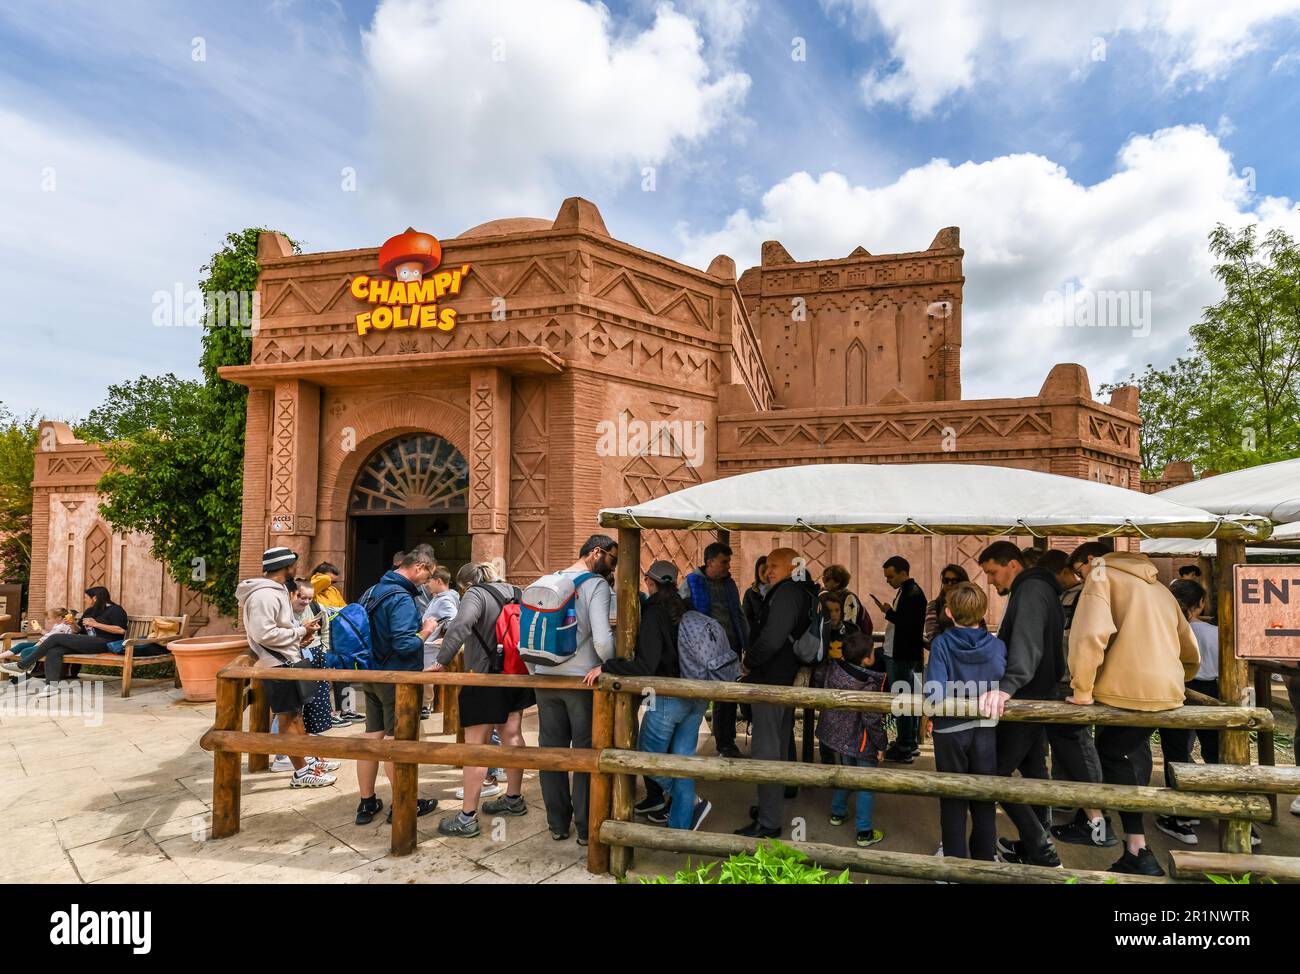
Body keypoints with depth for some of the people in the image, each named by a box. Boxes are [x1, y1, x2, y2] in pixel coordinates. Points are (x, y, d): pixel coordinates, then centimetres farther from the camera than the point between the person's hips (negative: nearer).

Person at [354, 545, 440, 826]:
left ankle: (366, 803, 22)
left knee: (372, 737, 13)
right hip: (397, 678, -8)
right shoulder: (401, 599, -22)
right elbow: (404, 644, -28)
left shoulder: (373, 591, 8)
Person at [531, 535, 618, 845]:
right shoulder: (597, 585, -11)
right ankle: (586, 827, 17)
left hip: (546, 680, 5)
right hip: (582, 679, -5)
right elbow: (602, 641, -23)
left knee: (551, 750, 13)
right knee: (586, 752, 8)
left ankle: (558, 824, 24)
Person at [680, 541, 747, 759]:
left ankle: (726, 744, 21)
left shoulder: (729, 583, 13)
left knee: (727, 696, 9)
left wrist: (746, 645, 13)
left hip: (730, 647, 4)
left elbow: (739, 616, 19)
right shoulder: (692, 582, -3)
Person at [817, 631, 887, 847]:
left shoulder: (834, 668, -10)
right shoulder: (868, 685, -27)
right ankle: (864, 832, 16)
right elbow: (872, 719, -21)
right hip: (861, 743, -7)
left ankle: (837, 813, 42)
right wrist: (881, 743, -9)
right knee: (866, 785, 8)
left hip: (837, 736, 7)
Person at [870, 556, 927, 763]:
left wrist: (889, 612, -15)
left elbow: (910, 625, -23)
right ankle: (911, 743, 25)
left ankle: (904, 749, 2)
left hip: (903, 657, -10)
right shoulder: (905, 591, 13)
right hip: (898, 654, 10)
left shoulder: (913, 594, -17)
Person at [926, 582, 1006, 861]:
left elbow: (934, 693, -24)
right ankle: (985, 857, 32)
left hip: (951, 731, -2)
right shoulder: (998, 645, -10)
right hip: (986, 731, 2)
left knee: (953, 799, 14)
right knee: (984, 798, 19)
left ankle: (955, 859, 24)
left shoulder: (941, 644, -17)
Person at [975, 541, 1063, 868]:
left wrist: (1007, 685, -50)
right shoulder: (1037, 589, 14)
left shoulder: (1031, 590, -19)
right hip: (1037, 698, 11)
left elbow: (1027, 642, -37)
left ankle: (1041, 850, -1)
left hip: (1025, 702, -11)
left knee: (996, 773, -6)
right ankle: (1035, 846, 28)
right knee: (1033, 771, 17)